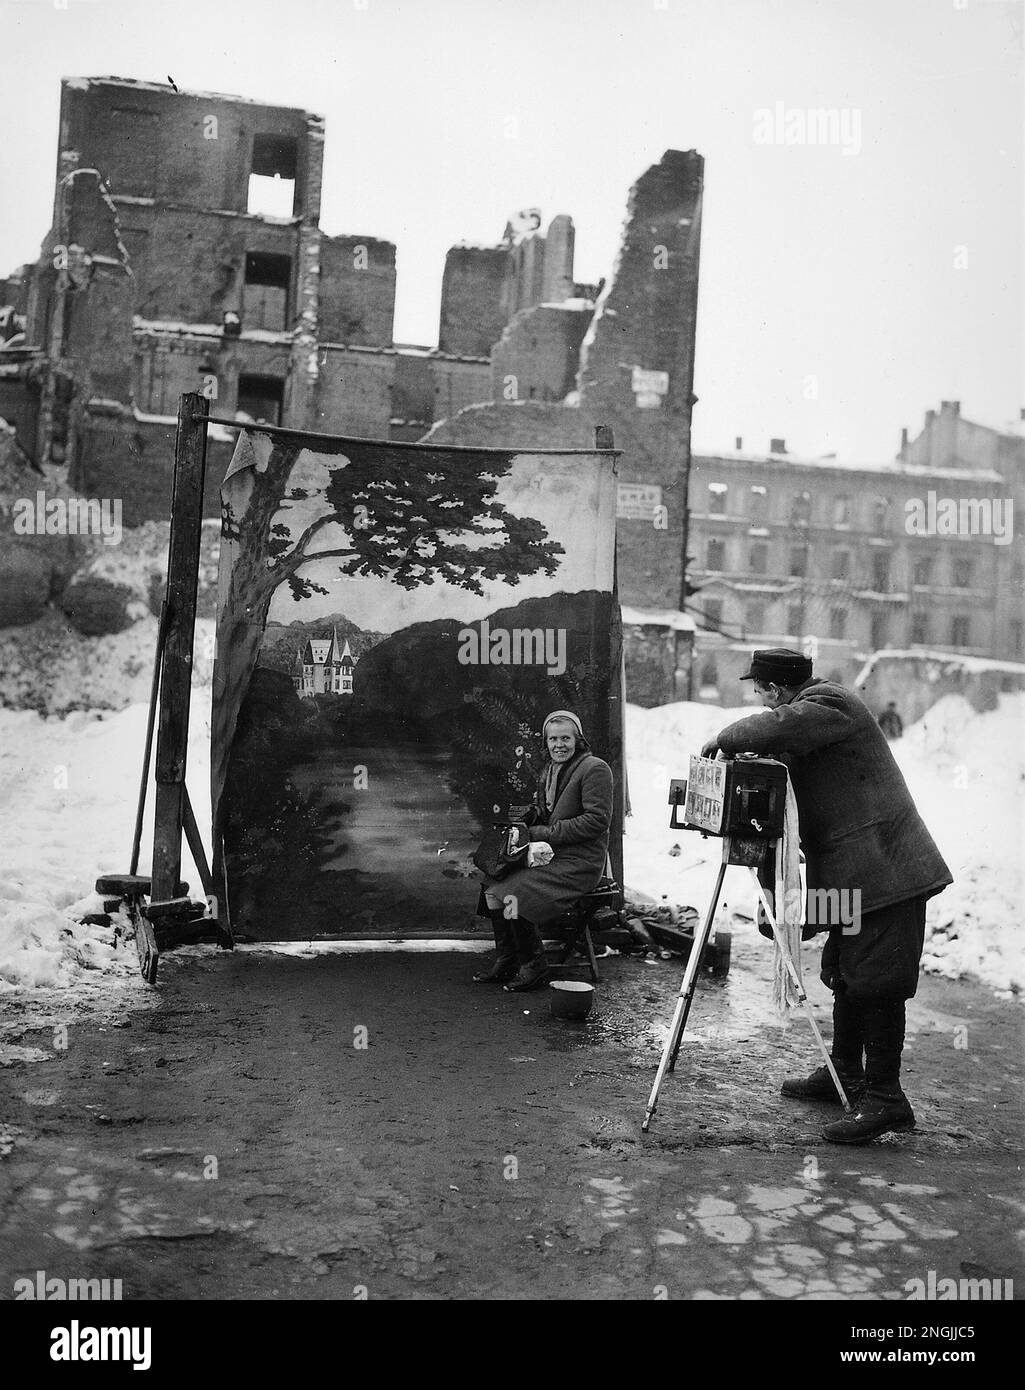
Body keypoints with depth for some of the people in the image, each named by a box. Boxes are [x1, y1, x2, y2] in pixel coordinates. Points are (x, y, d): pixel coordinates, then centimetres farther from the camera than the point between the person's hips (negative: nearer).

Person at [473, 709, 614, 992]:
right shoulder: (550, 769, 17)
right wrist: (528, 816, -1)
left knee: (513, 894, -22)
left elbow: (597, 820, -17)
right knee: (492, 886, -6)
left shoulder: (594, 769, -10)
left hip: (580, 862, -8)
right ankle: (505, 961, 4)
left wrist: (544, 833, -16)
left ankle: (534, 967, -5)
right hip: (549, 854, 9)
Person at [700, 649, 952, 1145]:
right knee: (847, 973, 18)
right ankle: (846, 1073, 30)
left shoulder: (829, 703, -12)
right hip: (850, 873, 11)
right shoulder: (813, 707, 19)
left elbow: (773, 729, -30)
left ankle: (884, 1096, -3)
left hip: (883, 870, -11)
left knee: (876, 980, -8)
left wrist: (721, 740, -14)